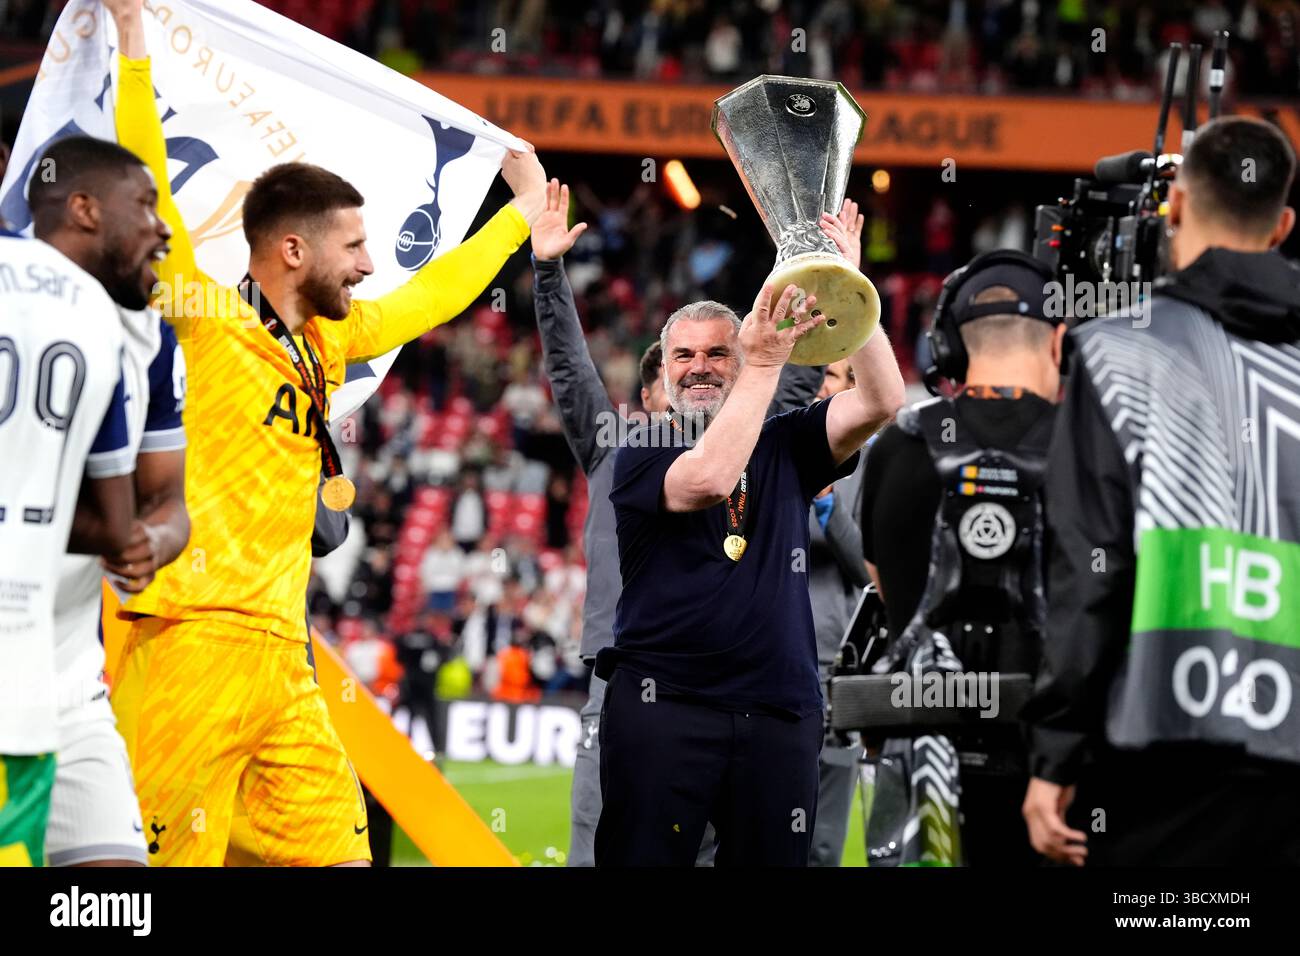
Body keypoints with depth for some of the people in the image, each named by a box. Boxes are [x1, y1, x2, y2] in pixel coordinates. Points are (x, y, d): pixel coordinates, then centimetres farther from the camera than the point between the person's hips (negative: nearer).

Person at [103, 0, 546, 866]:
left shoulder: (325, 341, 18)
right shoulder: (204, 321, -4)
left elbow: (425, 300, 35)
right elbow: (147, 193, -14)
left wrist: (522, 213, 44)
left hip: (281, 653, 8)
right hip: (196, 640, -8)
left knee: (336, 848, 7)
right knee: (174, 854, -11)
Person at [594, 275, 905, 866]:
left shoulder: (784, 447, 13)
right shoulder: (641, 454, 3)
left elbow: (882, 401, -1)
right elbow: (708, 479, -19)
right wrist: (765, 364, -21)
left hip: (780, 714, 3)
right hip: (663, 702, -3)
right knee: (643, 859, -6)